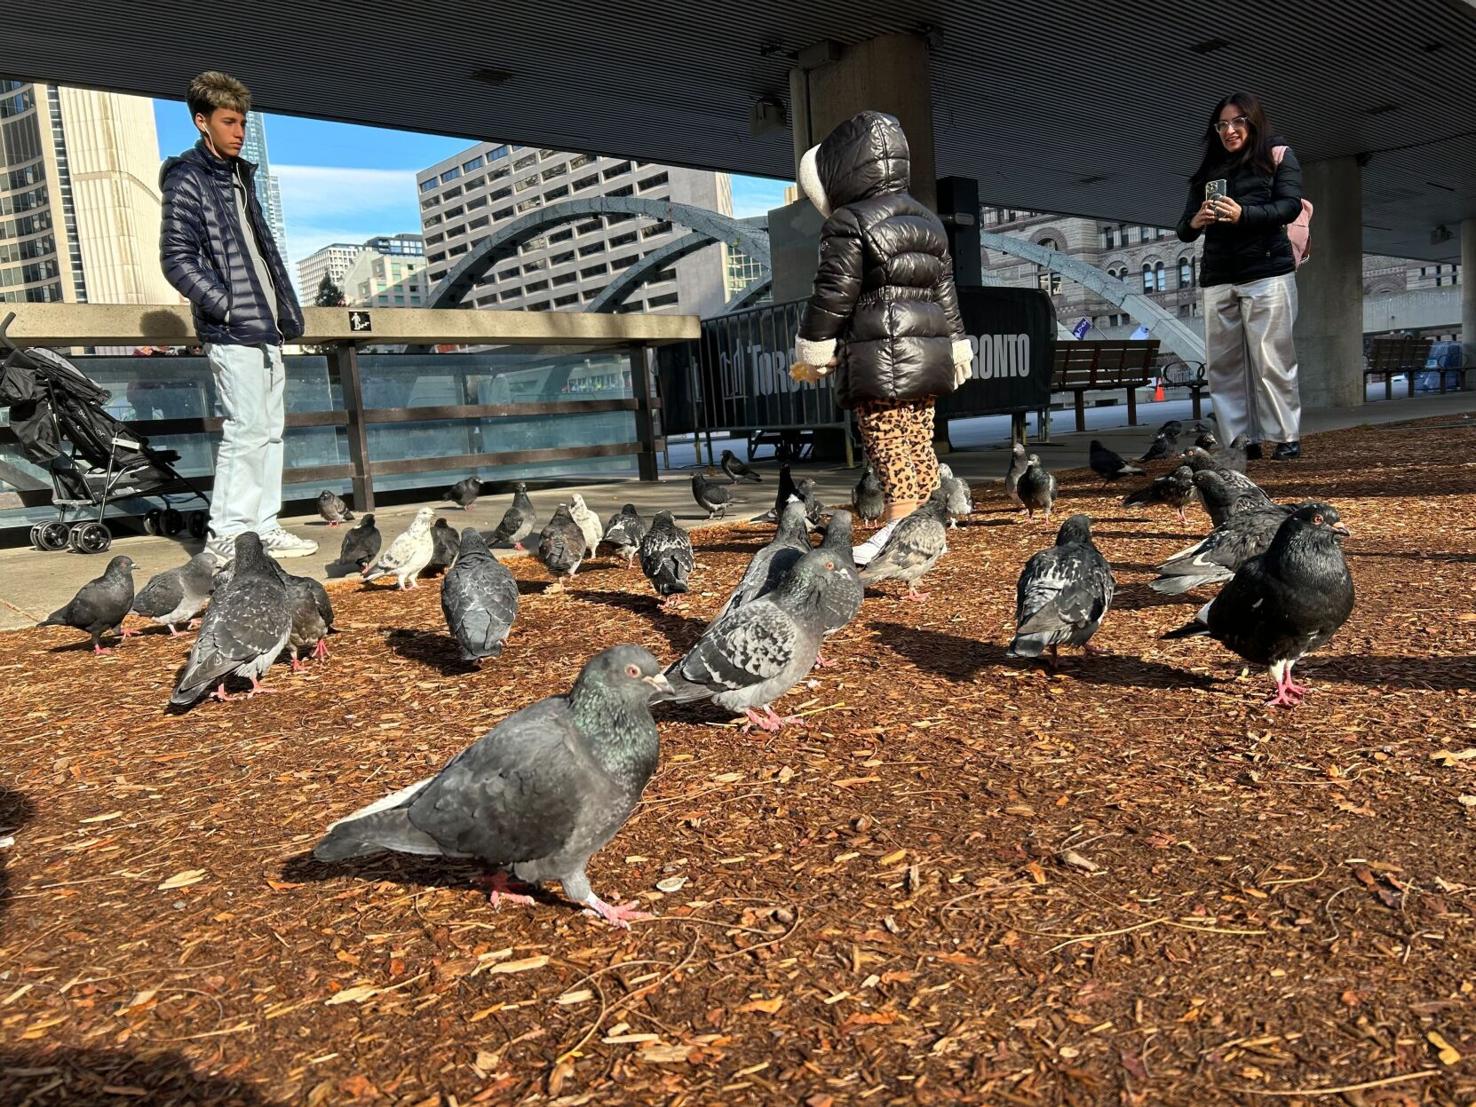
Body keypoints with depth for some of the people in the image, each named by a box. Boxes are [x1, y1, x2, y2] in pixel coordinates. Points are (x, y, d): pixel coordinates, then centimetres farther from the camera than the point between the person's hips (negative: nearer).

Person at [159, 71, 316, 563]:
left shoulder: (240, 176, 20)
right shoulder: (187, 181, -4)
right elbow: (176, 259, -11)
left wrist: (288, 309, 16)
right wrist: (227, 305, -16)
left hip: (267, 329, 8)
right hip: (231, 334, -8)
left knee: (270, 431, 8)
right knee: (246, 431, -10)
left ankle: (264, 527, 14)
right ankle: (226, 535, -2)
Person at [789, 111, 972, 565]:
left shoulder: (849, 225, -9)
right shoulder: (929, 223, 16)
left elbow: (832, 296, -9)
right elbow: (947, 294, 18)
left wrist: (810, 353, 0)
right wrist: (956, 350, 22)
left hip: (878, 358, -8)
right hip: (929, 354, 8)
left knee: (886, 443, -8)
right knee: (919, 442, 12)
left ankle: (898, 523, -18)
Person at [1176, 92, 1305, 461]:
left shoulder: (1278, 156, 10)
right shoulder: (1208, 170, 19)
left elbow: (1290, 206, -5)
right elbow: (1184, 229, 14)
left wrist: (1242, 215, -21)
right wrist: (1195, 223, -10)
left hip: (1266, 271, -4)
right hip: (1217, 277, 4)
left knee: (1270, 359, -7)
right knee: (1222, 363, -2)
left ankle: (1287, 438, -1)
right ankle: (1243, 441, 1)